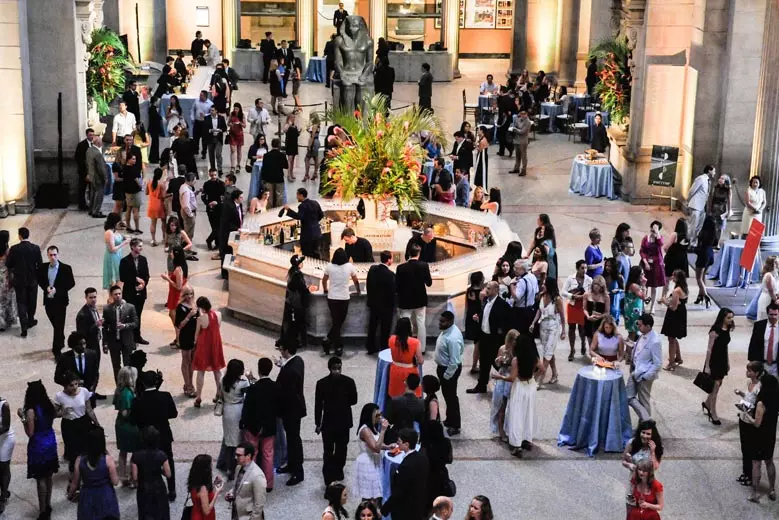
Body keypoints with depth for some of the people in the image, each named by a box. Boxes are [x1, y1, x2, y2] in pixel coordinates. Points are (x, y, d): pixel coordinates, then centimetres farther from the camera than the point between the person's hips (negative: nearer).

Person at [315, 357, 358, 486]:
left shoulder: (348, 382, -9)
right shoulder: (322, 383, -10)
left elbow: (353, 400, 0)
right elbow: (318, 404, -4)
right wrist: (318, 423, 1)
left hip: (343, 422, 1)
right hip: (328, 422, -1)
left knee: (341, 449, 13)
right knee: (328, 451, 3)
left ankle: (338, 471, 29)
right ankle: (329, 479, 8)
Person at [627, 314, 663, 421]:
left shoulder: (654, 342, -24)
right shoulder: (643, 336, 0)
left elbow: (658, 364, -21)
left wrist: (645, 376, -18)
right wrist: (633, 369, 10)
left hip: (644, 376, -9)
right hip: (635, 373, 9)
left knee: (643, 402, 6)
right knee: (629, 397, 13)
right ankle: (645, 419, 25)